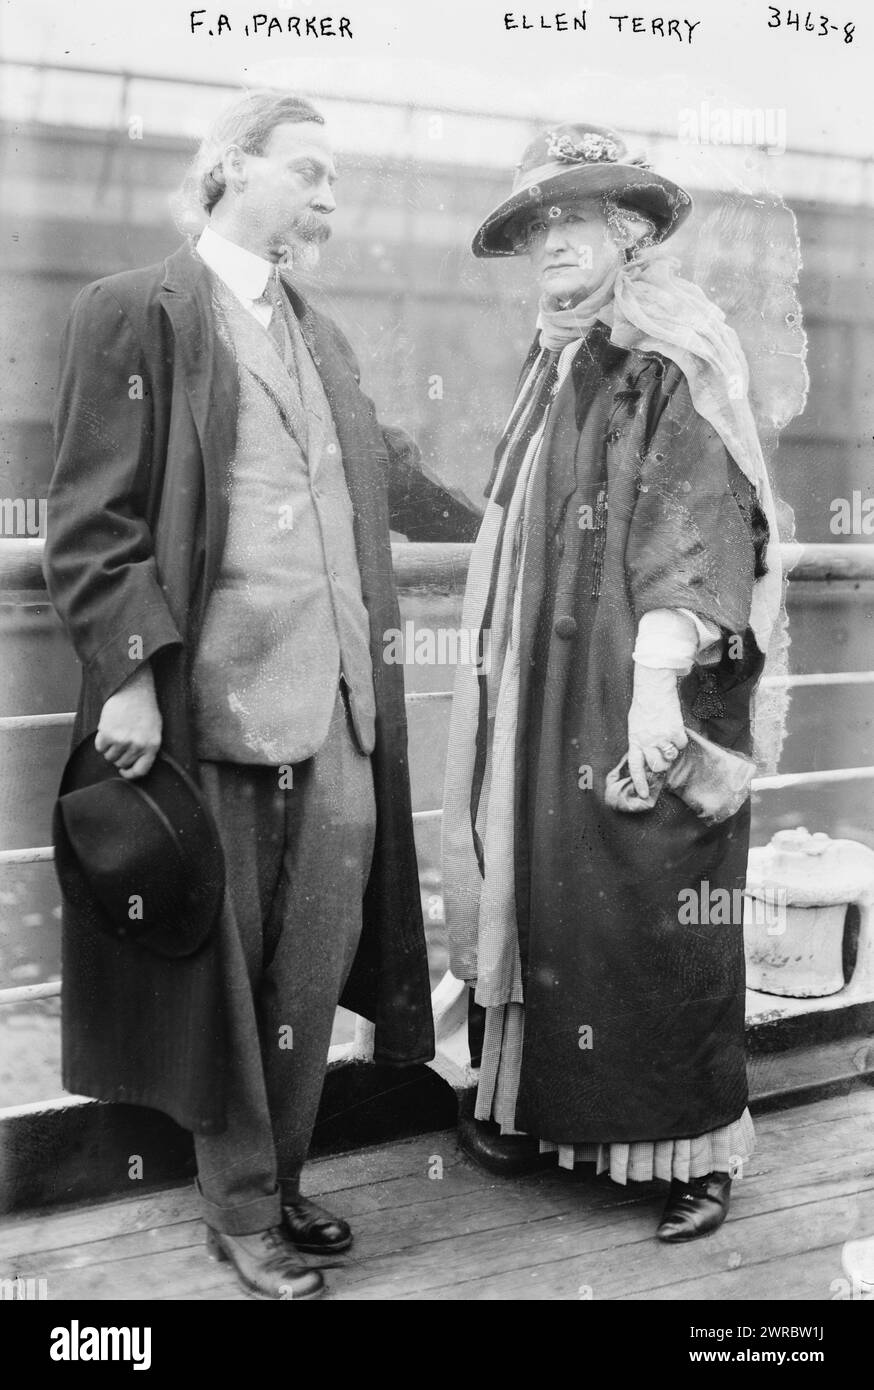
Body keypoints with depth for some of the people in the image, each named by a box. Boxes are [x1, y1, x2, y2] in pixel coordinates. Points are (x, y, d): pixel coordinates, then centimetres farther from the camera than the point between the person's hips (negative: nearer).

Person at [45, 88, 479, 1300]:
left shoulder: (319, 332, 18)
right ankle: (239, 1213, 25)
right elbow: (93, 517, -9)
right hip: (216, 703, -6)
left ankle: (281, 1187, 30)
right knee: (222, 964, 7)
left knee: (312, 969, 12)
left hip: (340, 703, 7)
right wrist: (126, 674, -17)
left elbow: (389, 474, 31)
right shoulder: (135, 312, -3)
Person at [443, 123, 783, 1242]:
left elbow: (695, 523, -16)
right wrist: (501, 668, 16)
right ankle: (543, 1108, 23)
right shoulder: (554, 363, 16)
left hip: (637, 692, -7)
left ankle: (699, 1146, 12)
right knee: (543, 891, 9)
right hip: (545, 690, 7)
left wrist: (658, 677, -26)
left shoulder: (672, 360, -6)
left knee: (654, 910, -2)